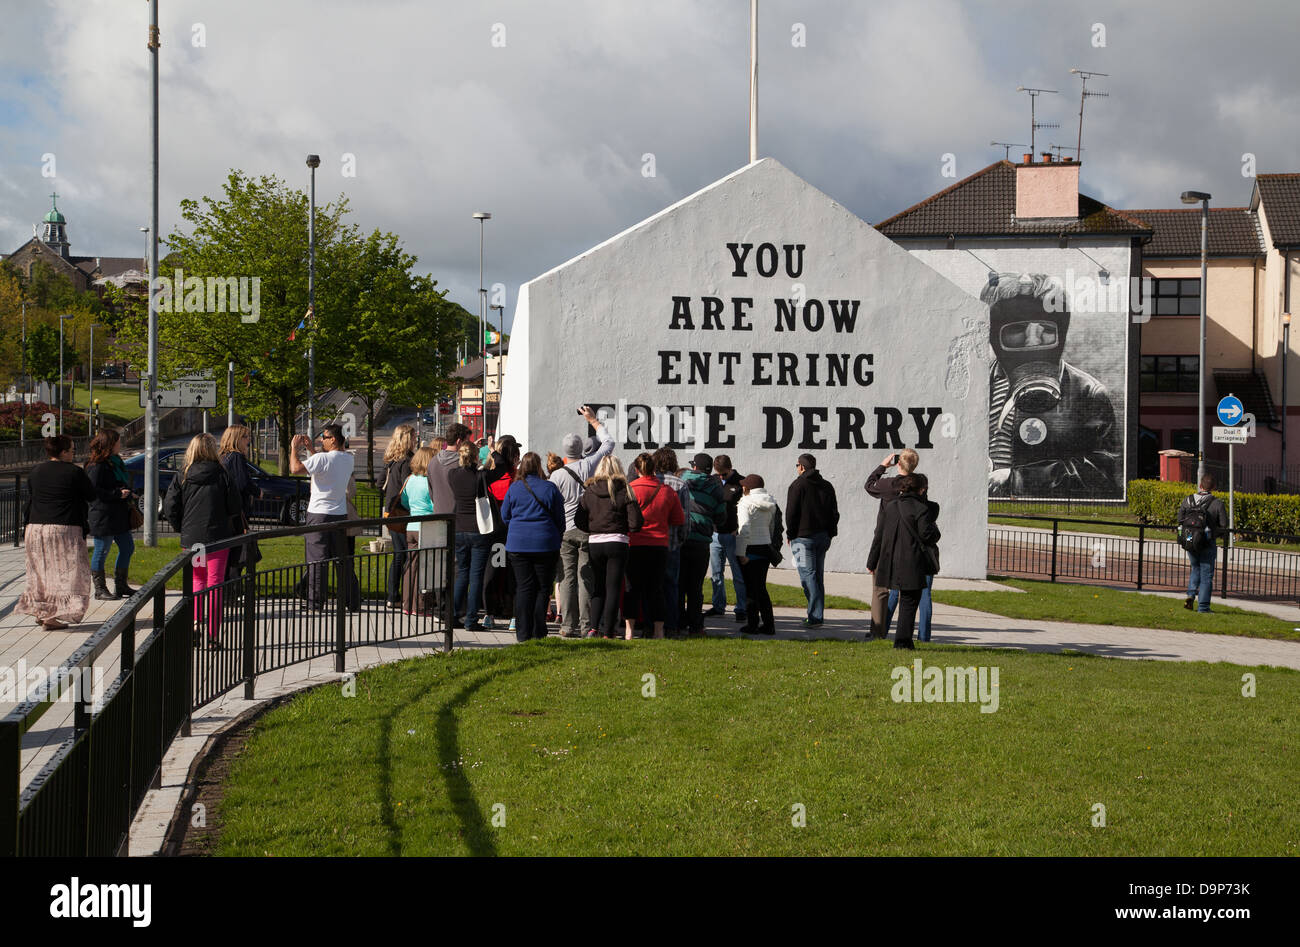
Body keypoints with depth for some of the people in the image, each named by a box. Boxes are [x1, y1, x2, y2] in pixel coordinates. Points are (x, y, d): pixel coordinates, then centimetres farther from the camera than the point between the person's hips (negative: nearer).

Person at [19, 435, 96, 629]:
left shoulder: (35, 472, 8)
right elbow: (92, 495, 1)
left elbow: (30, 499, 15)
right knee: (65, 572, 1)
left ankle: (40, 611, 21)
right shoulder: (74, 472, -8)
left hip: (36, 528, 5)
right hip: (65, 529, -5)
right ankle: (52, 616, -6)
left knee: (41, 571, 18)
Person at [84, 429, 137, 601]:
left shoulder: (117, 462, 14)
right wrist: (118, 494, -22)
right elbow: (94, 491, -22)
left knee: (127, 548, 13)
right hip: (104, 517, -10)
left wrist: (128, 495, 10)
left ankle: (121, 586, 24)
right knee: (101, 552, 0)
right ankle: (100, 589, 9)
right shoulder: (97, 466, -16)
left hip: (119, 516, 10)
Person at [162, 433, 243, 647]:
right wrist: (228, 527, 15)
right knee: (214, 584, 5)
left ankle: (195, 621, 1)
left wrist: (181, 528, 12)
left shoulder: (182, 476, -2)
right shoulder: (221, 475, -7)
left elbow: (169, 508, -4)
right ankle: (213, 637, 3)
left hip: (190, 539, 2)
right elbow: (235, 508, -5)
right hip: (217, 537, -2)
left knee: (197, 579, 21)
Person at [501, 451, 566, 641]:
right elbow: (559, 518, 2)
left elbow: (505, 515, 10)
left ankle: (523, 633, 2)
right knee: (543, 588, 6)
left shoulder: (514, 488, 0)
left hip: (517, 545, 2)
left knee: (523, 588, 5)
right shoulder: (550, 488, -4)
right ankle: (538, 633, 4)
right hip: (545, 545, -2)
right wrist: (557, 539, 16)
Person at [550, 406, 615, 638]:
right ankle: (586, 626, -1)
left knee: (567, 579, 3)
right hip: (588, 530, 0)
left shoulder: (557, 475, -4)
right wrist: (594, 421, 23)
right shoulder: (590, 465, -4)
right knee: (586, 579, 1)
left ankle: (568, 625, 1)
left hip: (566, 531, 0)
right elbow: (608, 443, 12)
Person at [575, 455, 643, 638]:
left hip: (594, 543, 2)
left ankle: (595, 627, 0)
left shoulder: (589, 491, 2)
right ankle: (607, 632, 2)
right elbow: (635, 522, -9)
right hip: (617, 543, -2)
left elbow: (579, 521, 0)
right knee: (613, 589, 3)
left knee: (597, 588, 14)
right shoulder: (624, 491, -5)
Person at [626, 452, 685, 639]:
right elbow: (679, 520, 8)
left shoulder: (630, 489, -8)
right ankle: (658, 630, 9)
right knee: (656, 589, 9)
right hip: (660, 545, 2)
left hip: (634, 545, -2)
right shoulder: (668, 491, 1)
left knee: (632, 589, 4)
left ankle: (629, 630, 0)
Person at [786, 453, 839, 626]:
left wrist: (791, 534, 1)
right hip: (823, 537, 6)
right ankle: (816, 615, 15)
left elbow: (791, 513, -9)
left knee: (807, 574, -8)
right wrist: (830, 534, 18)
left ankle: (815, 617, -16)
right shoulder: (827, 486, 13)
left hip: (804, 536, -6)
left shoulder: (797, 485, -7)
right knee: (818, 575, 12)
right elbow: (834, 513, 16)